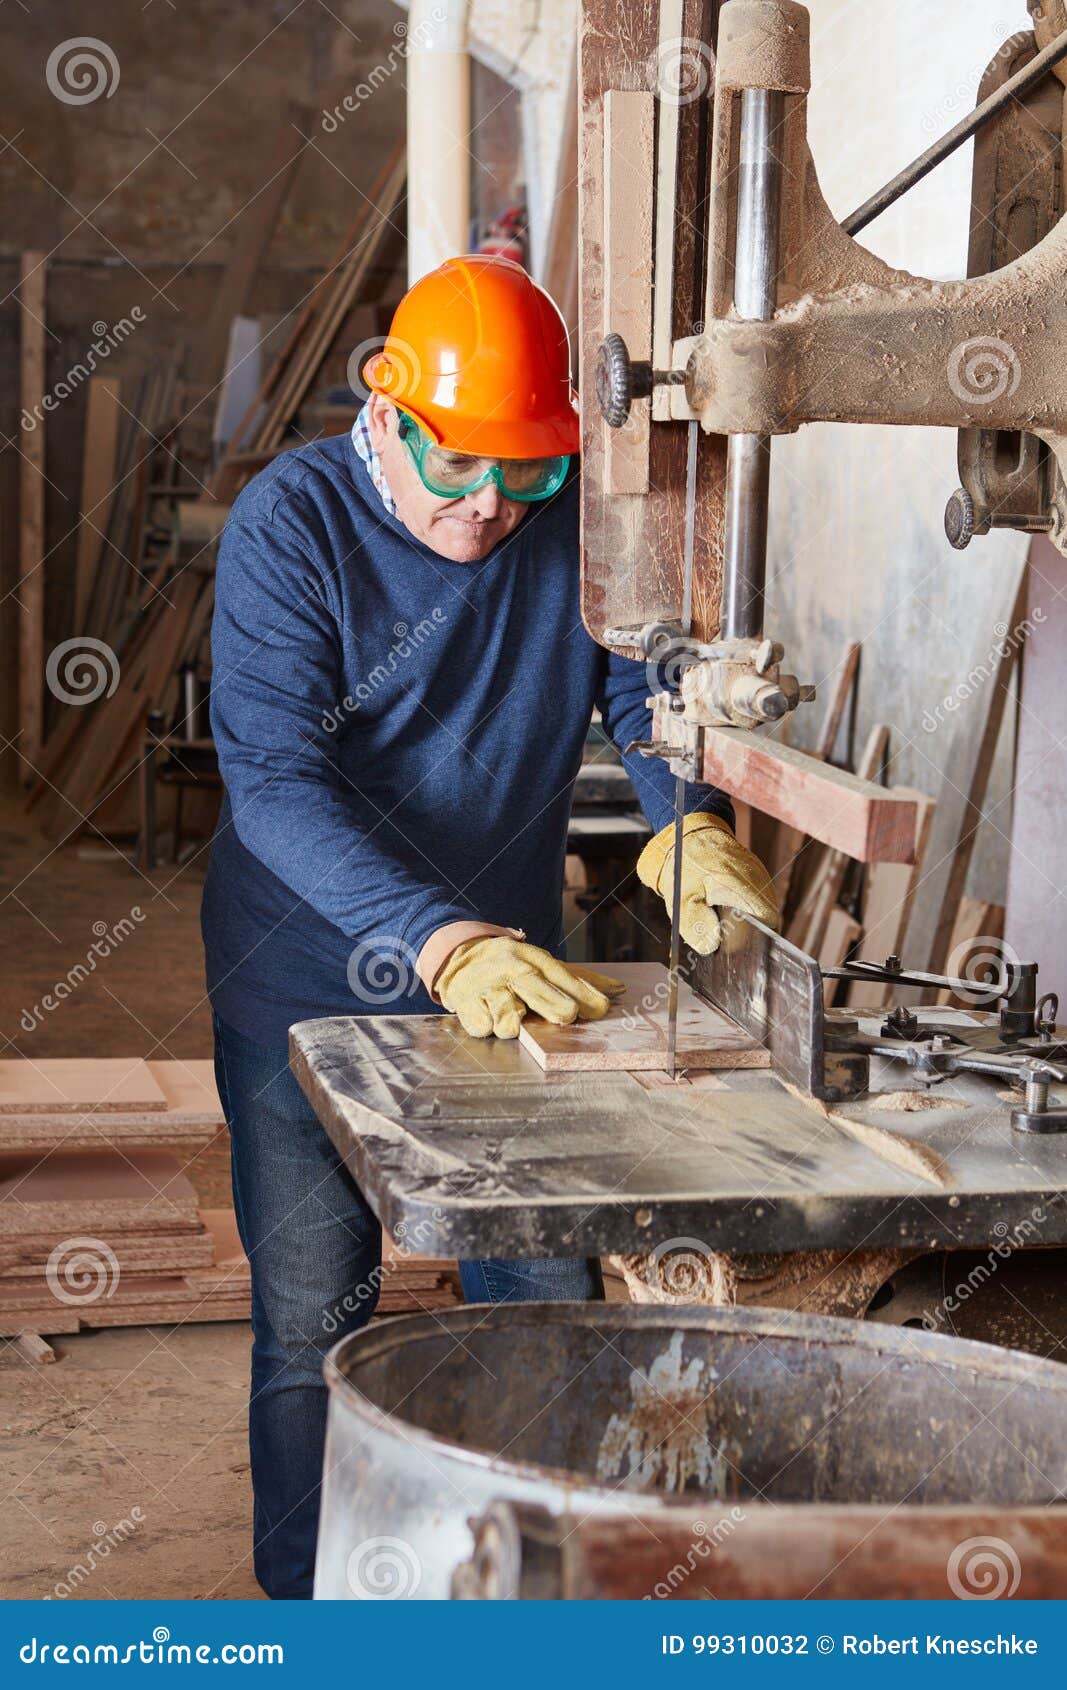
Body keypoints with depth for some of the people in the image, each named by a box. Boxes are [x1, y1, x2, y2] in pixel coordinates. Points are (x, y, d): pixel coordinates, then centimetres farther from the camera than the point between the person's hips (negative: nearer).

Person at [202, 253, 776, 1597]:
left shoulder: (579, 513, -5)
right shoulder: (293, 523, -16)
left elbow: (644, 681, 6)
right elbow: (274, 781, -25)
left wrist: (689, 820, -16)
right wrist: (439, 940, -39)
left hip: (509, 970, 3)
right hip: (312, 980, -3)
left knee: (550, 1308, 8)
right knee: (310, 1327, 6)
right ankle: (308, 1601, 26)